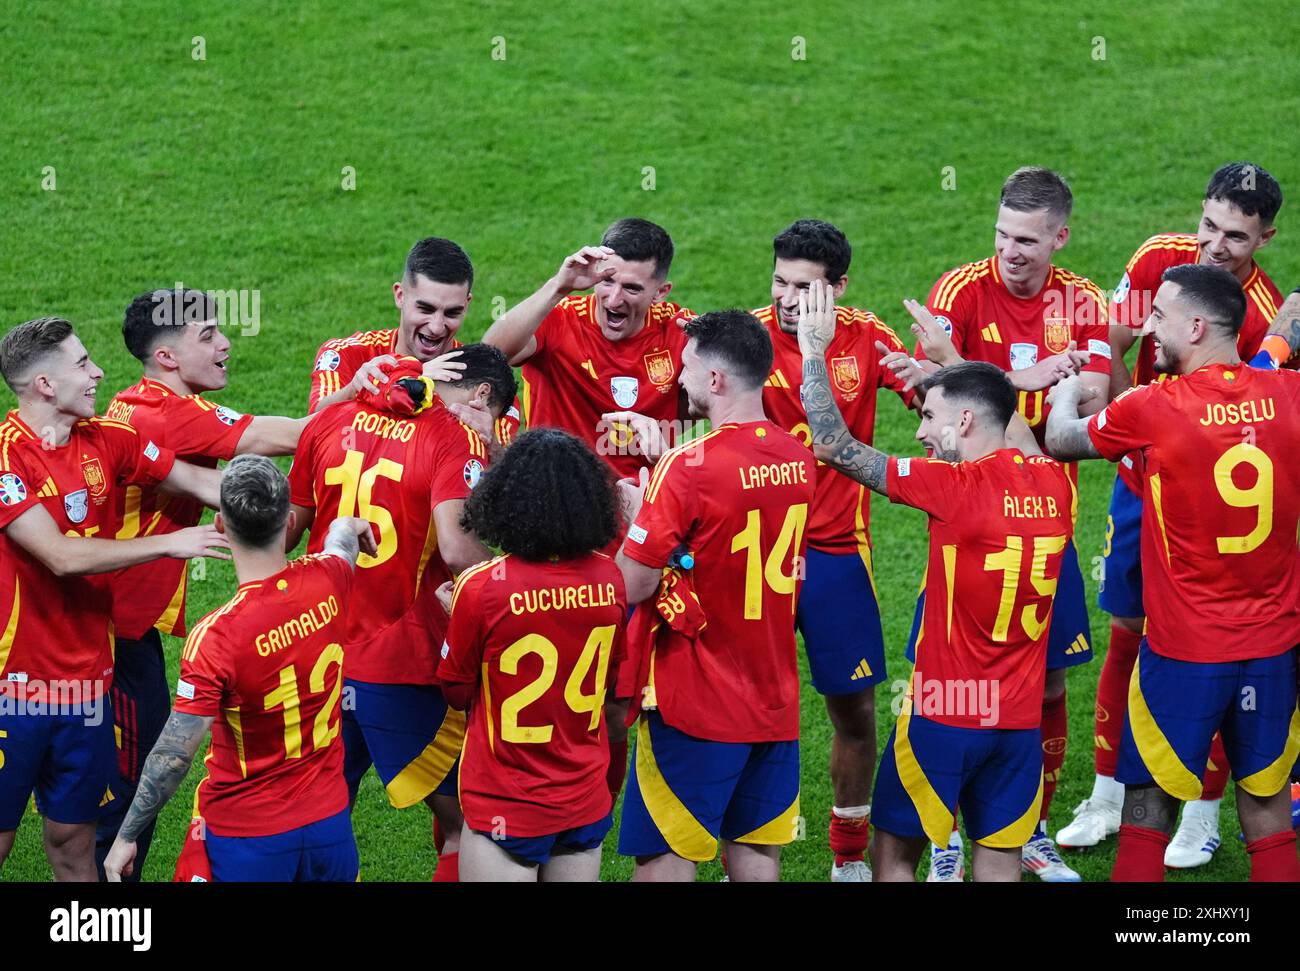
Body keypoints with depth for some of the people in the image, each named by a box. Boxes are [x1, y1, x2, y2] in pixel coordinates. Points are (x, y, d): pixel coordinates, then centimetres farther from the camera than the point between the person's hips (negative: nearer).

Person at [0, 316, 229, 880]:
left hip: (87, 678, 6)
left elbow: (199, 482, 9)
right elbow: (62, 557, -22)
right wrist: (170, 543, -17)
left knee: (73, 838, 12)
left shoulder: (106, 441, 4)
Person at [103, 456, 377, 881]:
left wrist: (125, 838, -9)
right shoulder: (326, 581, -8)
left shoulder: (216, 636, -24)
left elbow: (174, 754, -20)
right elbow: (343, 539, 20)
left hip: (246, 836, -4)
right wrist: (349, 528, 45)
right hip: (329, 822, 5)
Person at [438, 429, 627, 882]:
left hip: (507, 808, -4)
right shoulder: (608, 577, -7)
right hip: (587, 802, 4)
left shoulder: (480, 589, -19)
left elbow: (456, 692, -5)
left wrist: (454, 615, 10)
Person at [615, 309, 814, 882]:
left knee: (664, 855, 1)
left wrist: (638, 511, 1)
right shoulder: (797, 458, 3)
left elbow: (634, 586, -18)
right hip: (774, 697, 7)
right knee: (755, 846, 13)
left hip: (692, 700, -7)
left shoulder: (687, 468, -19)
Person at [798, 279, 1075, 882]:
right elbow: (1022, 439, 26)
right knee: (1000, 855, 8)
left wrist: (814, 351, -2)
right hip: (1021, 717, 5)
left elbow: (834, 445, -13)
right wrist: (948, 362, 29)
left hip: (944, 715, -5)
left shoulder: (959, 487, -15)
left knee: (895, 850, 9)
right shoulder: (1055, 485, 1)